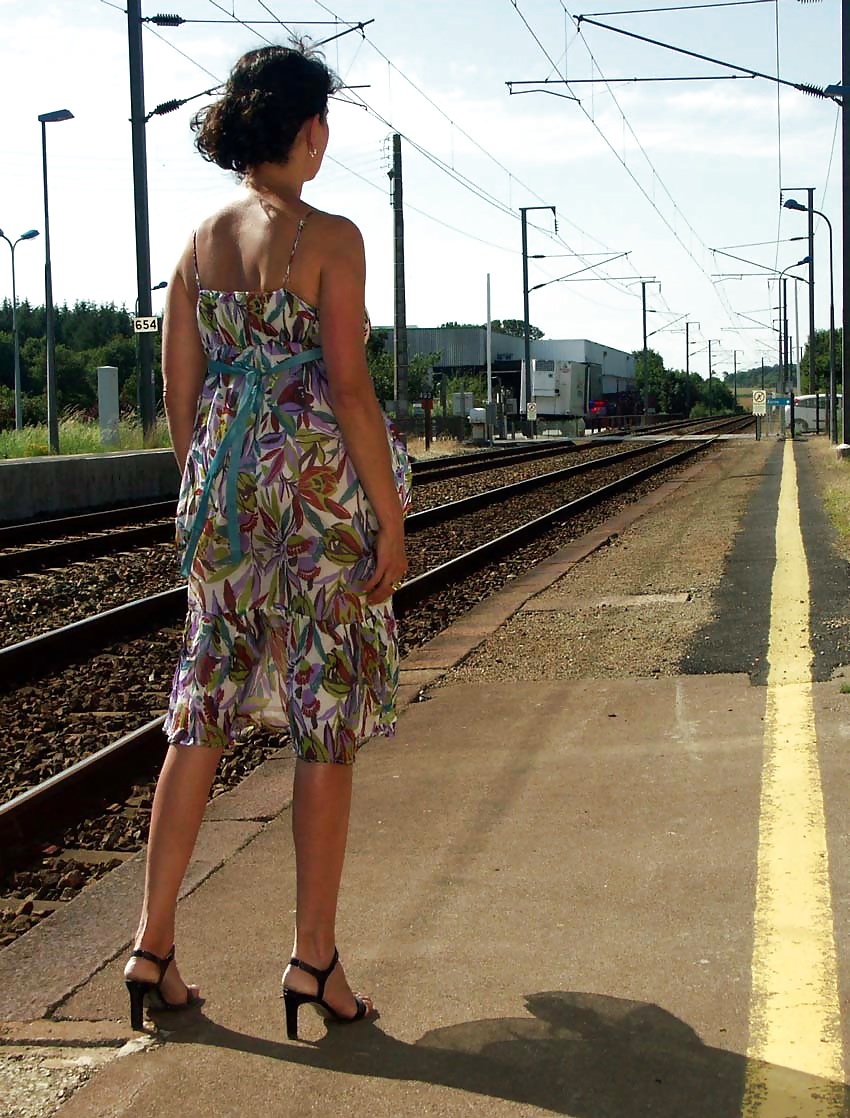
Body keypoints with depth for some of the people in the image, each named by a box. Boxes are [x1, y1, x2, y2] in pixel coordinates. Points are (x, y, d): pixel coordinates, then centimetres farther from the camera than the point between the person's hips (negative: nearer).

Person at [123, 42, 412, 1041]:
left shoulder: (198, 243, 9)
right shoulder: (328, 237, -8)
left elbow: (178, 391, 10)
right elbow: (350, 387, -13)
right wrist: (392, 521, -9)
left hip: (224, 491, 6)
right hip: (324, 490, -6)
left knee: (200, 714, 11)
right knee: (326, 722, 3)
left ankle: (153, 947, 13)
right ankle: (314, 959, 9)